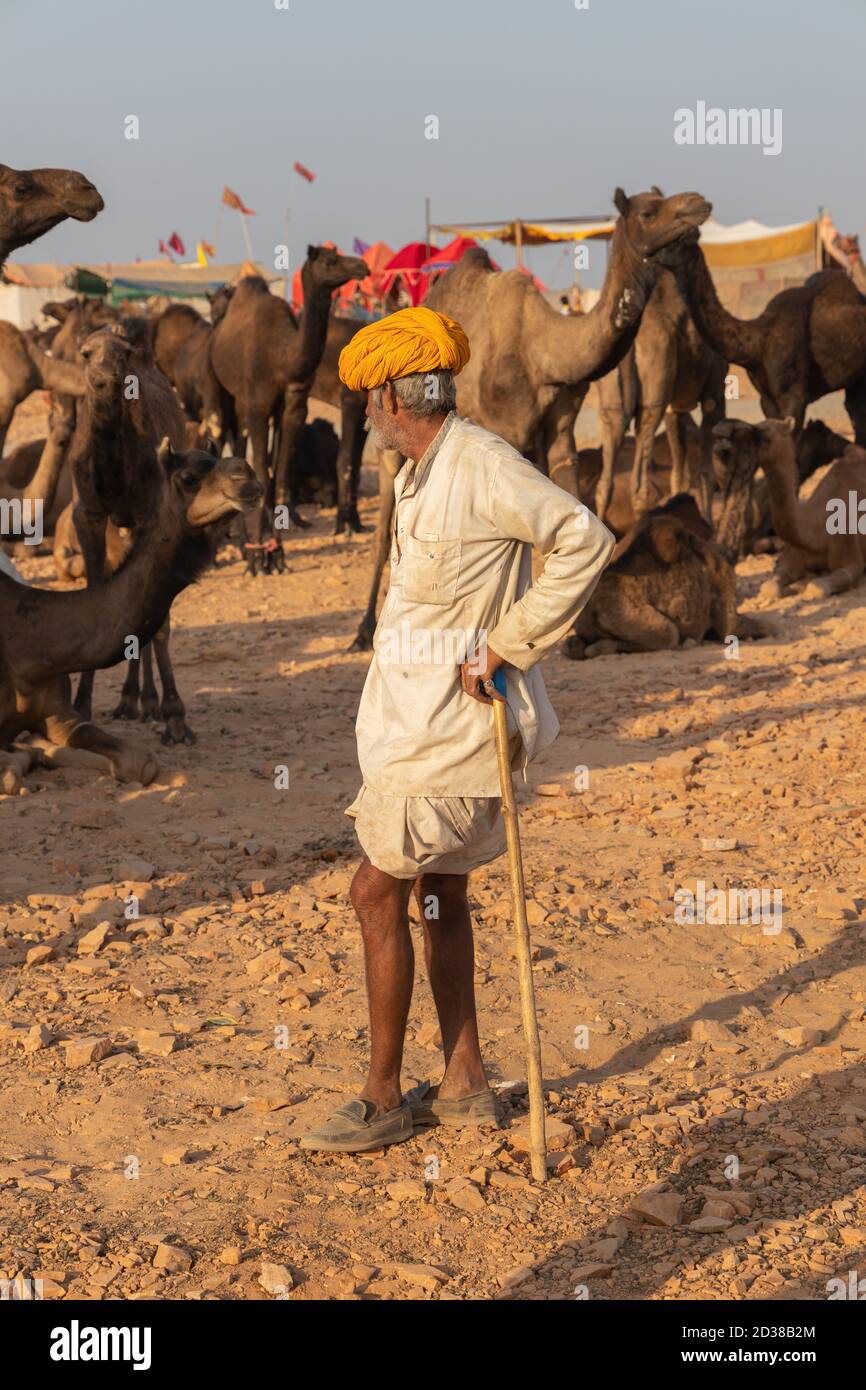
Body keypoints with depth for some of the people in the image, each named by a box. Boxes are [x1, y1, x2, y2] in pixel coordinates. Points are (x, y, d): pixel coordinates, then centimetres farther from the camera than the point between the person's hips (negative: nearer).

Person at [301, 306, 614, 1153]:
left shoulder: (481, 465, -19)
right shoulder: (422, 474, 10)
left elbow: (586, 542, -24)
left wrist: (508, 646, -21)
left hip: (454, 724, -10)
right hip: (418, 716, 10)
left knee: (376, 894, -4)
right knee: (439, 893, 15)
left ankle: (382, 1100, 7)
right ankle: (464, 1083, 25)